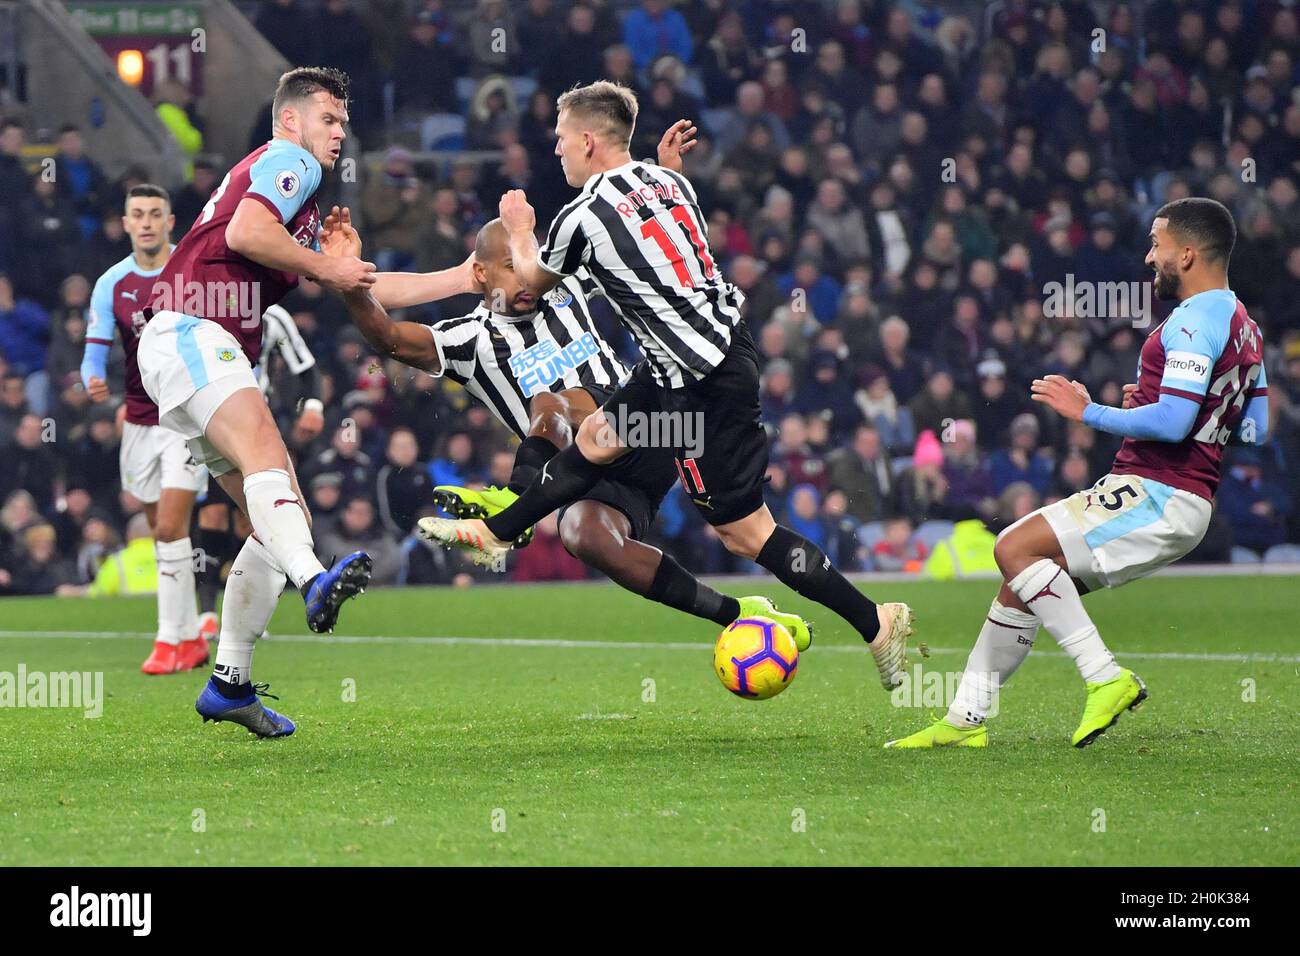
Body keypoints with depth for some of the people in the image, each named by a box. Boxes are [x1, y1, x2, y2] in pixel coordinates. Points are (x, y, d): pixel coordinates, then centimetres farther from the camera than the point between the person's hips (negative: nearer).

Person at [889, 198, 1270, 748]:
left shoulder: (1195, 321, -14)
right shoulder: (1243, 327, 18)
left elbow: (1172, 423, -23)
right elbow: (1255, 431, 22)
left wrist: (1089, 413, -12)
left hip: (1157, 495, -10)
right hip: (1176, 504, 10)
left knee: (1015, 548, -19)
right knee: (1021, 586, 11)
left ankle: (1106, 677, -18)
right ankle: (965, 720, 15)